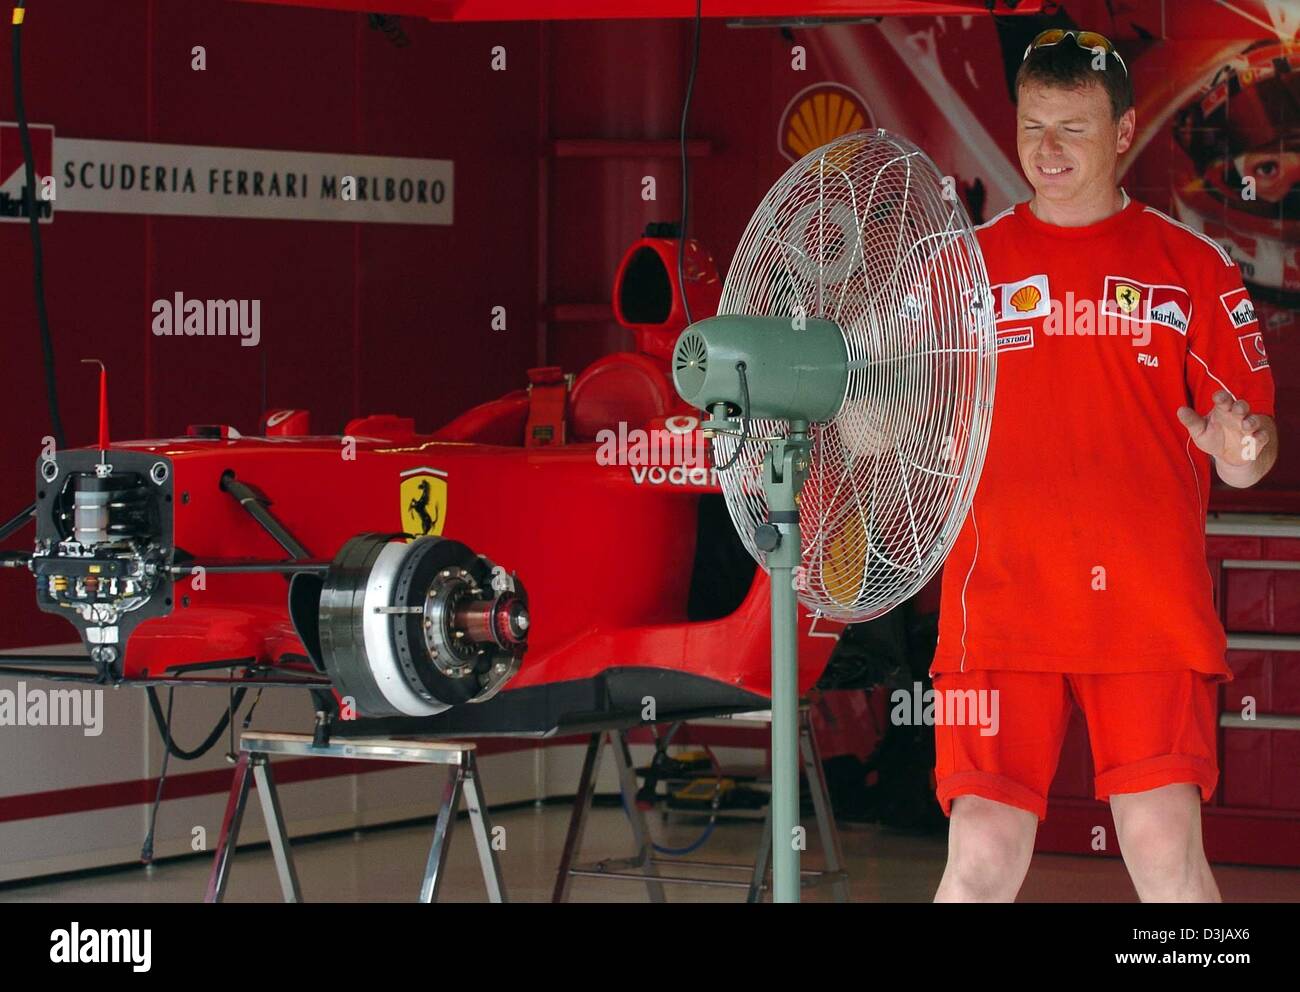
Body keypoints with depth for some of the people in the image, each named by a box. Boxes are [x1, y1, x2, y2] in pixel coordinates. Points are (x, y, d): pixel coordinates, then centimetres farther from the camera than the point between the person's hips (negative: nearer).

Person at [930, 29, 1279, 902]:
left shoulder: (1193, 267, 8)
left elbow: (1255, 438, 7)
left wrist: (1241, 449, -16)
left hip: (1153, 612, 0)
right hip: (1000, 613, 1)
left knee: (1166, 853, -10)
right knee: (983, 860, -7)